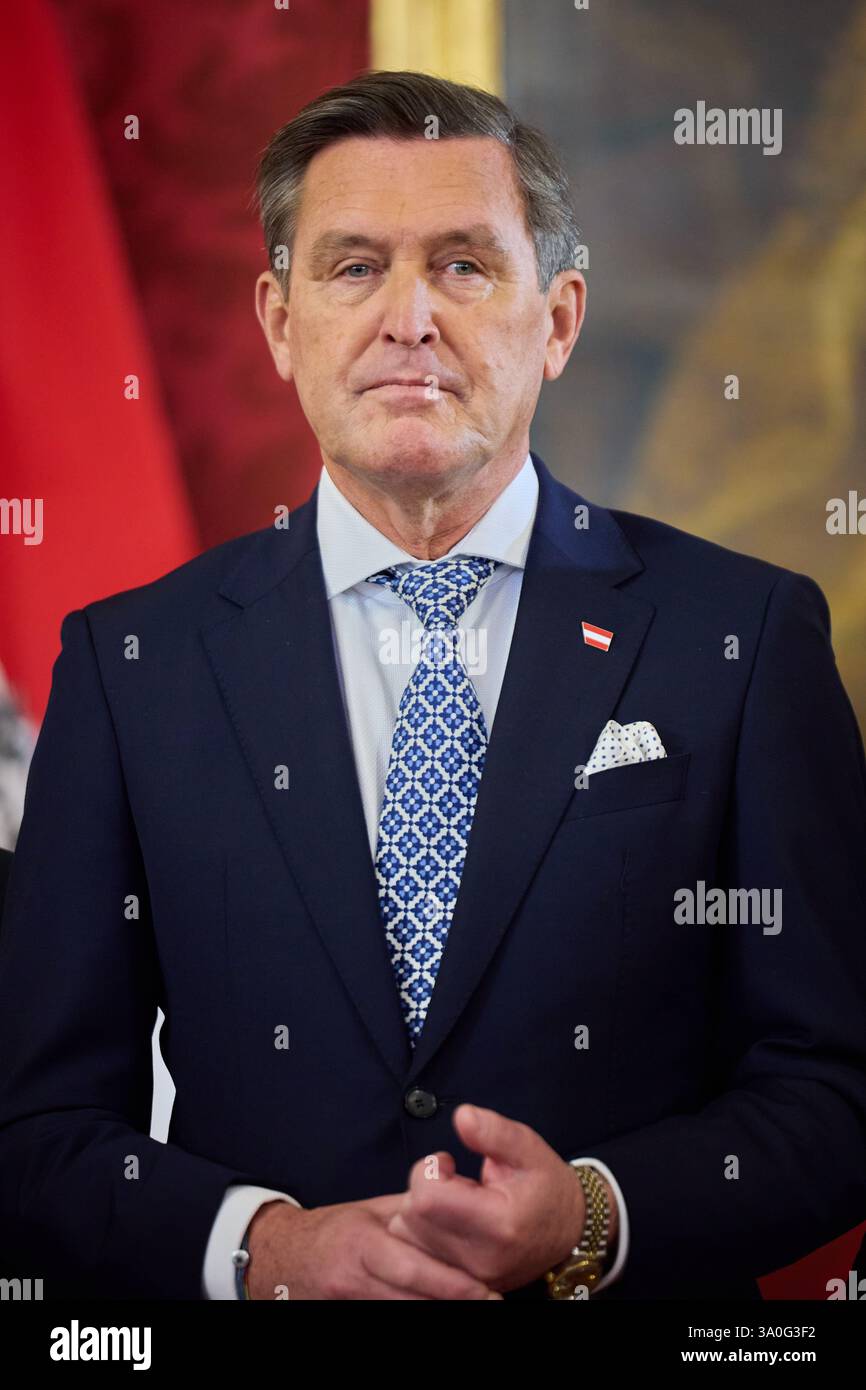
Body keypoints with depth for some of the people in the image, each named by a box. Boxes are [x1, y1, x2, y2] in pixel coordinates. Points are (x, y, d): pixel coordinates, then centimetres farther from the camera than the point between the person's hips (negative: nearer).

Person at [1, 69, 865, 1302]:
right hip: (266, 1292, 1)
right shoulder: (129, 663, -4)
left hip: (637, 1300, 0)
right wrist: (261, 1246, -20)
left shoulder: (745, 635, -6)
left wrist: (593, 1219, -21)